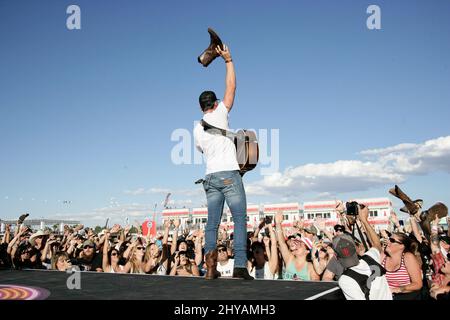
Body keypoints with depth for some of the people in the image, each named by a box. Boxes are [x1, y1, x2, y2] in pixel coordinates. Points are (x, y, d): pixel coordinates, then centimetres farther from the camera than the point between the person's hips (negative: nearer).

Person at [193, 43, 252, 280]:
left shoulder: (197, 130, 15)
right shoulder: (219, 114, 1)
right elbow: (231, 88, 4)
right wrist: (228, 60, 10)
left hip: (210, 177, 5)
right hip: (229, 174, -5)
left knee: (212, 223, 4)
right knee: (240, 219, -5)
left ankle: (210, 268, -6)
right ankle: (240, 265, -13)